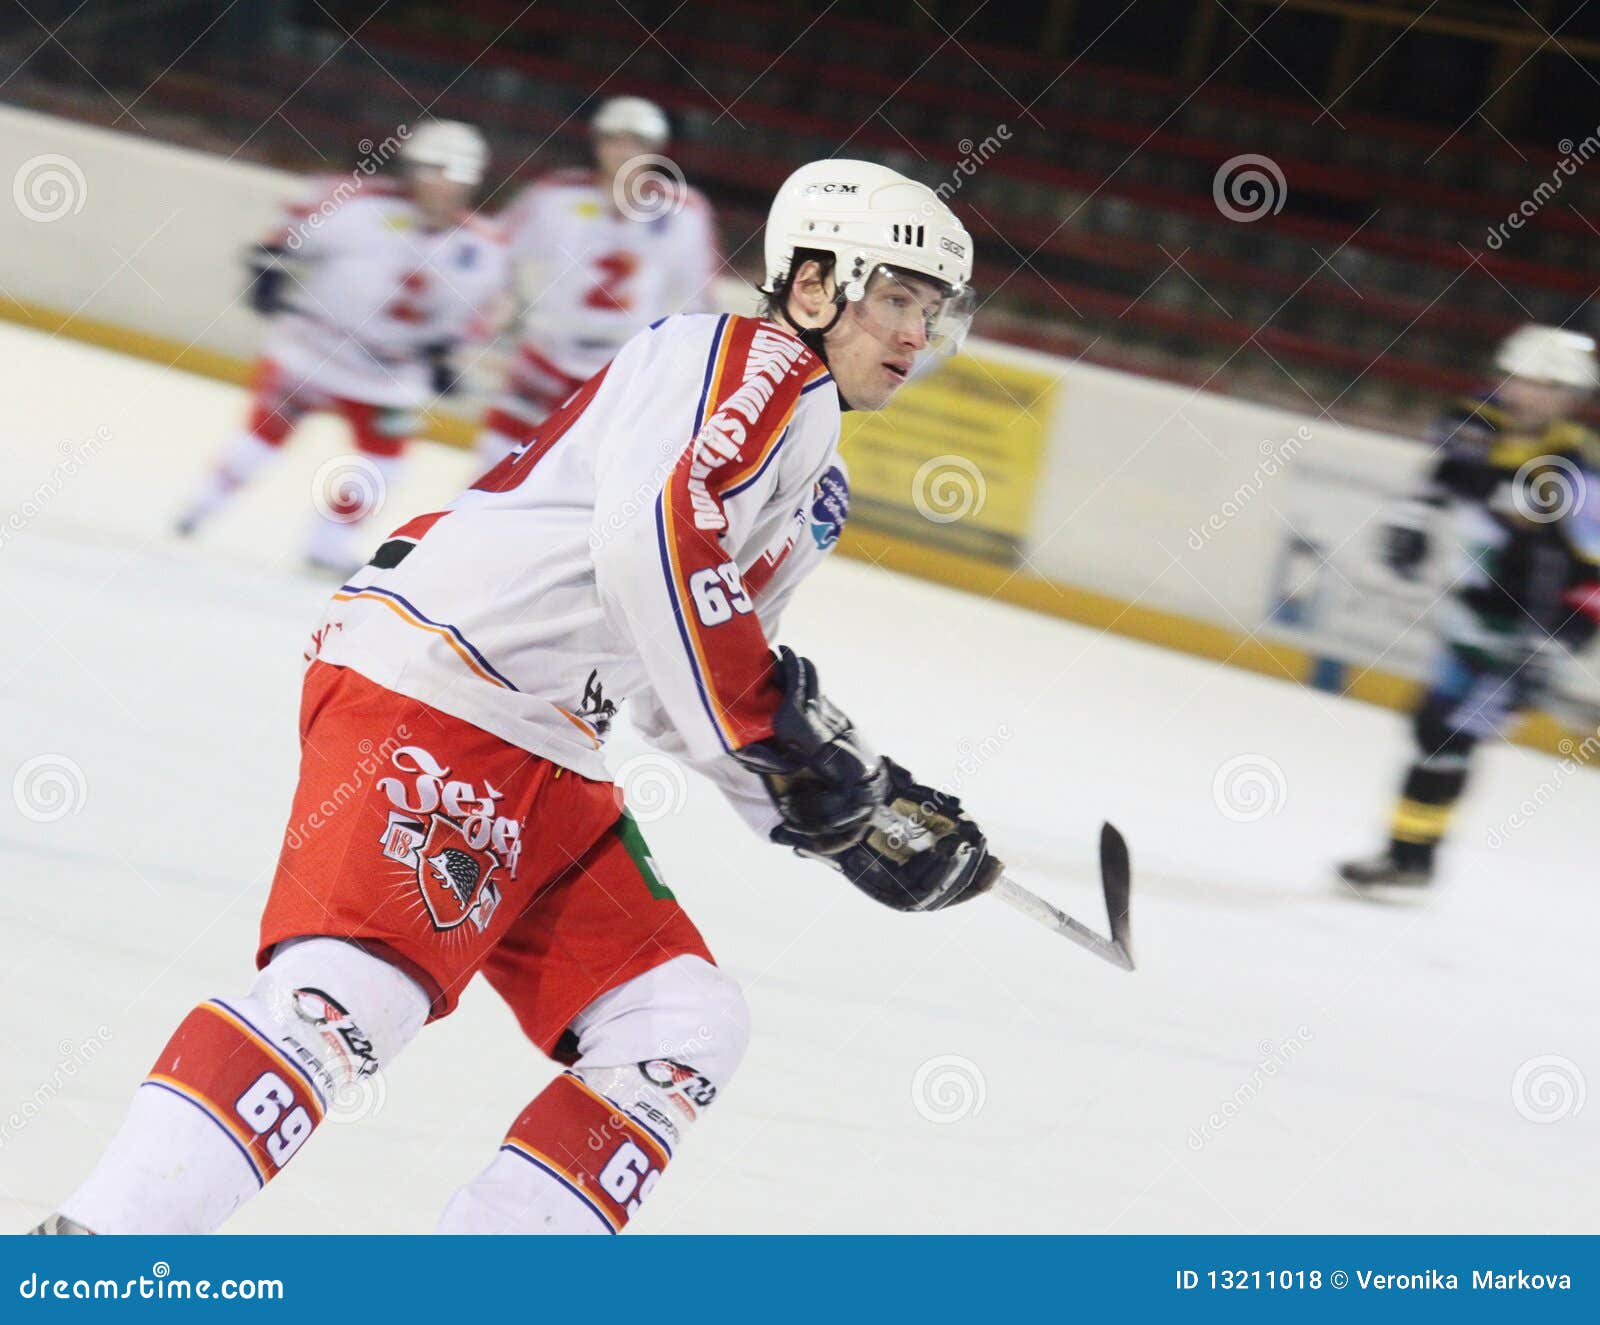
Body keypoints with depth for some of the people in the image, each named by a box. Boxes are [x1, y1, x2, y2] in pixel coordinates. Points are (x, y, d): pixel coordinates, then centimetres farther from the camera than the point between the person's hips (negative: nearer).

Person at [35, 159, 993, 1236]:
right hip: (427, 692, -11)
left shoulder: (820, 487, 26)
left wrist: (873, 809, 20)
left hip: (544, 762, 11)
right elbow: (651, 536, -24)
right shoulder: (750, 363, -5)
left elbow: (690, 685, 29)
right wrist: (767, 720, -18)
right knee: (357, 990, -26)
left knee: (682, 1026, 5)